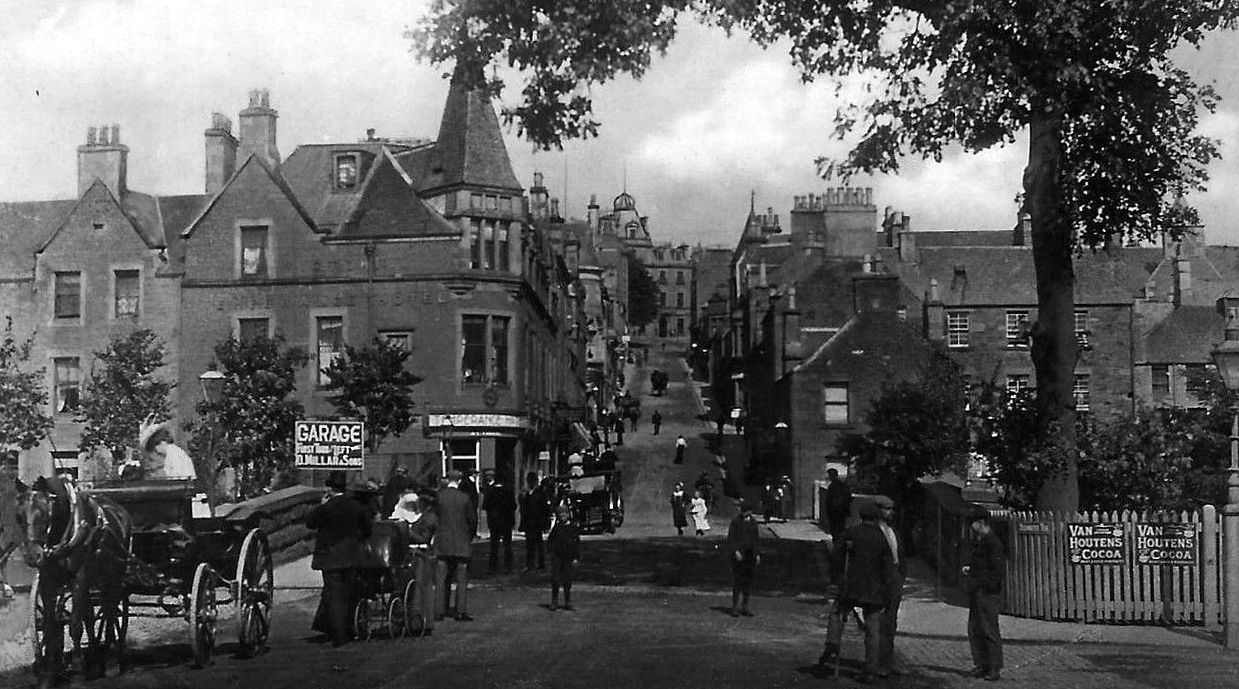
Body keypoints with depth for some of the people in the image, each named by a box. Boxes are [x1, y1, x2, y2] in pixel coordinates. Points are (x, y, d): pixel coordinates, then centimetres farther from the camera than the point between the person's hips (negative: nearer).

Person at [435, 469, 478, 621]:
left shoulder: (438, 496, -4)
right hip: (461, 543, -2)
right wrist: (471, 535, 13)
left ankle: (441, 610, 11)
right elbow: (472, 519, -2)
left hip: (442, 543, 2)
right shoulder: (464, 497, -7)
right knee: (462, 579, 4)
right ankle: (461, 612, 2)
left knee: (443, 578, 10)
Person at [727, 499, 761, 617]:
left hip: (750, 554, 5)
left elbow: (755, 539, 15)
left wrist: (757, 554, 10)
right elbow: (730, 538, -8)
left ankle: (744, 607, 15)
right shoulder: (735, 520, -6)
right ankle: (734, 607, 2)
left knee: (749, 580, 7)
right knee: (737, 580, -5)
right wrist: (736, 552, -18)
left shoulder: (753, 521, 10)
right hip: (739, 553, -5)